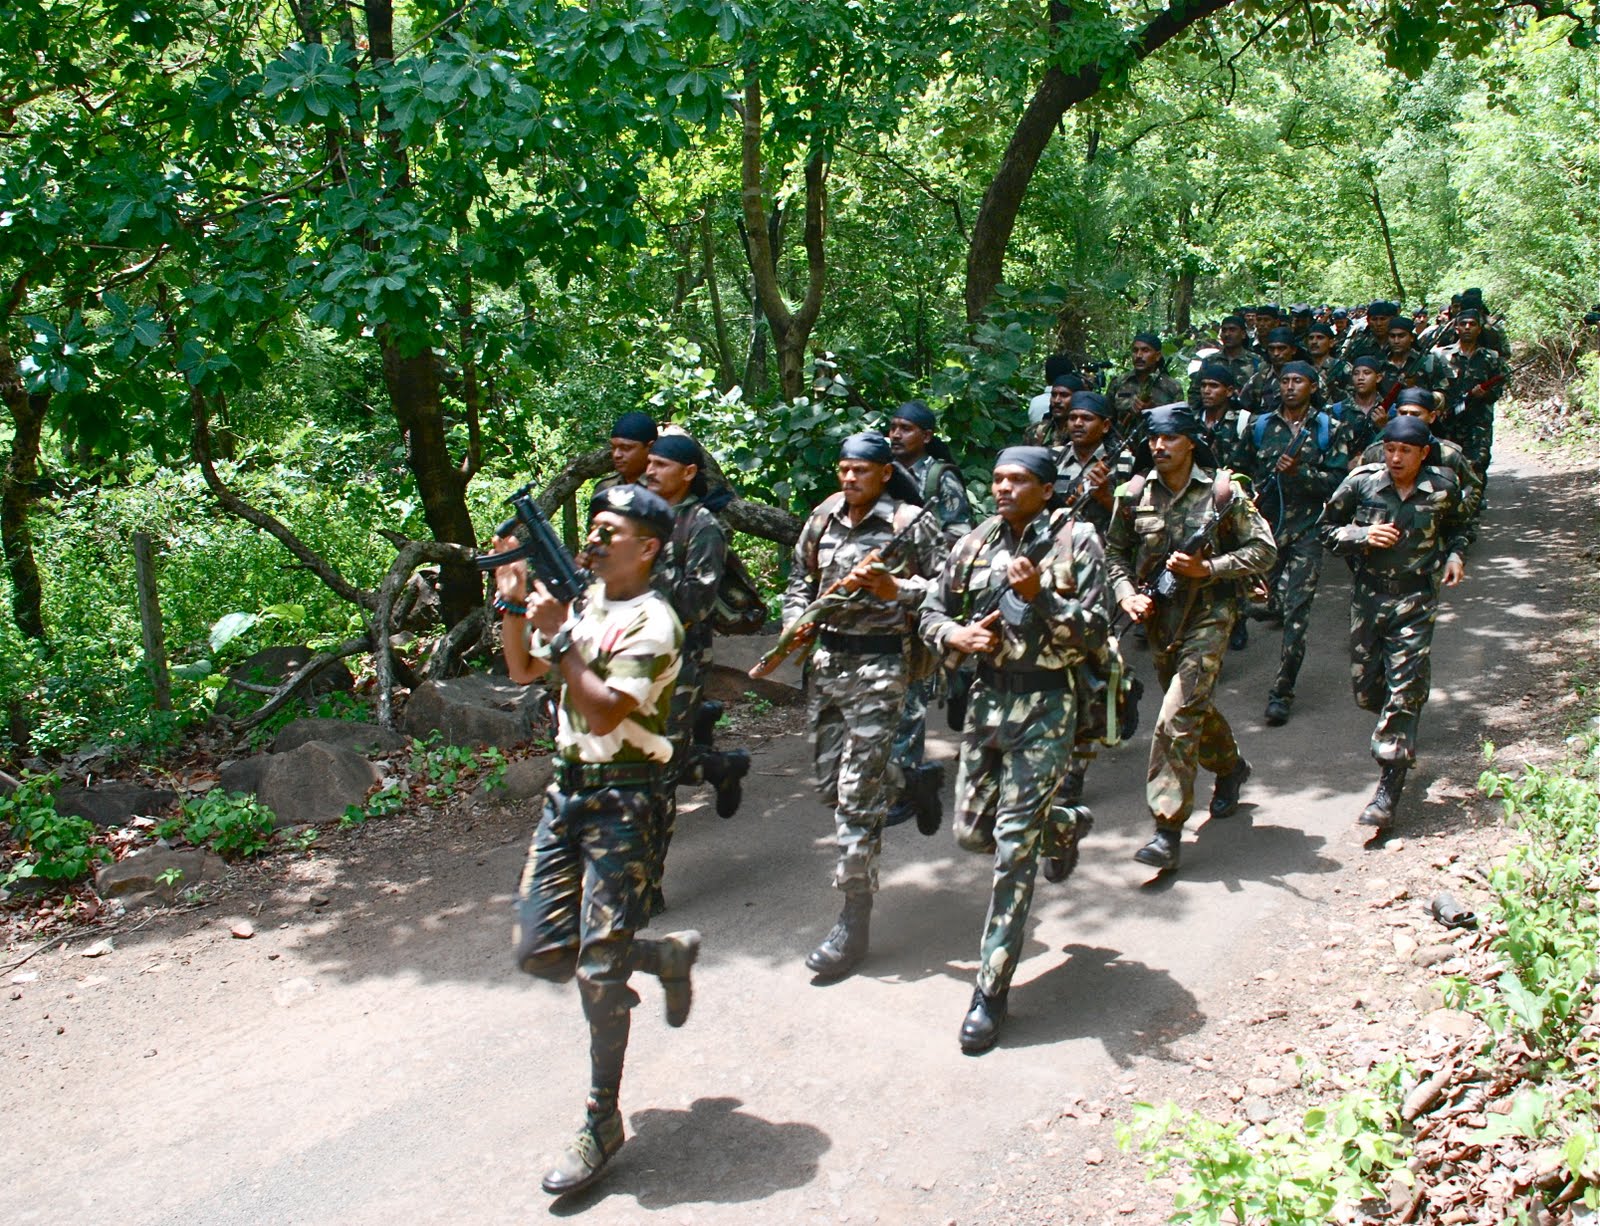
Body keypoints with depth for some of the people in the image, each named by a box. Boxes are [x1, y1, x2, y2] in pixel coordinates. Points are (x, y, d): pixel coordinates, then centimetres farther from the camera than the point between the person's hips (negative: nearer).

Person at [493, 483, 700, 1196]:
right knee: (540, 952, 7)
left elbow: (605, 711, -23)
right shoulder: (588, 604, 12)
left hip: (620, 799, -8)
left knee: (598, 967, -4)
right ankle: (667, 956, 31)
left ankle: (602, 1123, 12)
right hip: (567, 789, 8)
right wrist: (513, 605, 4)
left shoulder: (652, 623, -13)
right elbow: (522, 671, 19)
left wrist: (560, 635, -21)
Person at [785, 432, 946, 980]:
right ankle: (901, 782, 46)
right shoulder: (823, 518, 10)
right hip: (826, 659, 6)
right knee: (829, 783, 14)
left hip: (879, 663, -6)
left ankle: (854, 922, 1)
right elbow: (801, 579, 19)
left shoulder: (910, 523, -6)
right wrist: (795, 622, 2)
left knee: (856, 795, -8)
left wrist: (894, 590, -20)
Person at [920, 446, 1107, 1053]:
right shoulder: (976, 544, 6)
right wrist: (959, 635, -10)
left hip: (1045, 706, -5)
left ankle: (991, 993, 5)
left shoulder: (1076, 541, -6)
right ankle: (1063, 825, 46)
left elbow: (1095, 630, -9)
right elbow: (932, 613, 12)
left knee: (1013, 853, -5)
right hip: (987, 696, 6)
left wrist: (1038, 595, -23)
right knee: (972, 832, 14)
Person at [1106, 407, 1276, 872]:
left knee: (1177, 718, -15)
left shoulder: (1222, 492, -9)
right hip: (1159, 618, 5)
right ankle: (1230, 766, 53)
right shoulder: (1135, 494, 0)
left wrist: (1207, 567, -18)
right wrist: (1126, 592, -9)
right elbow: (1114, 551, 9)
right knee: (1194, 706, 22)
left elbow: (1264, 550, -6)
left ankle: (1167, 829, -10)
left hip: (1208, 617, -5)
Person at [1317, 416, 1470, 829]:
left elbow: (1456, 528, 18)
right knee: (1365, 690, 9)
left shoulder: (1443, 489, -2)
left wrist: (1455, 555, -2)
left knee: (1403, 693, -9)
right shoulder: (1362, 482, -5)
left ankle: (1388, 792, -4)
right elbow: (1327, 528, 4)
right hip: (1368, 596, 2)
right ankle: (1401, 733, 46)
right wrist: (1363, 535, -14)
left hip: (1415, 602, -2)